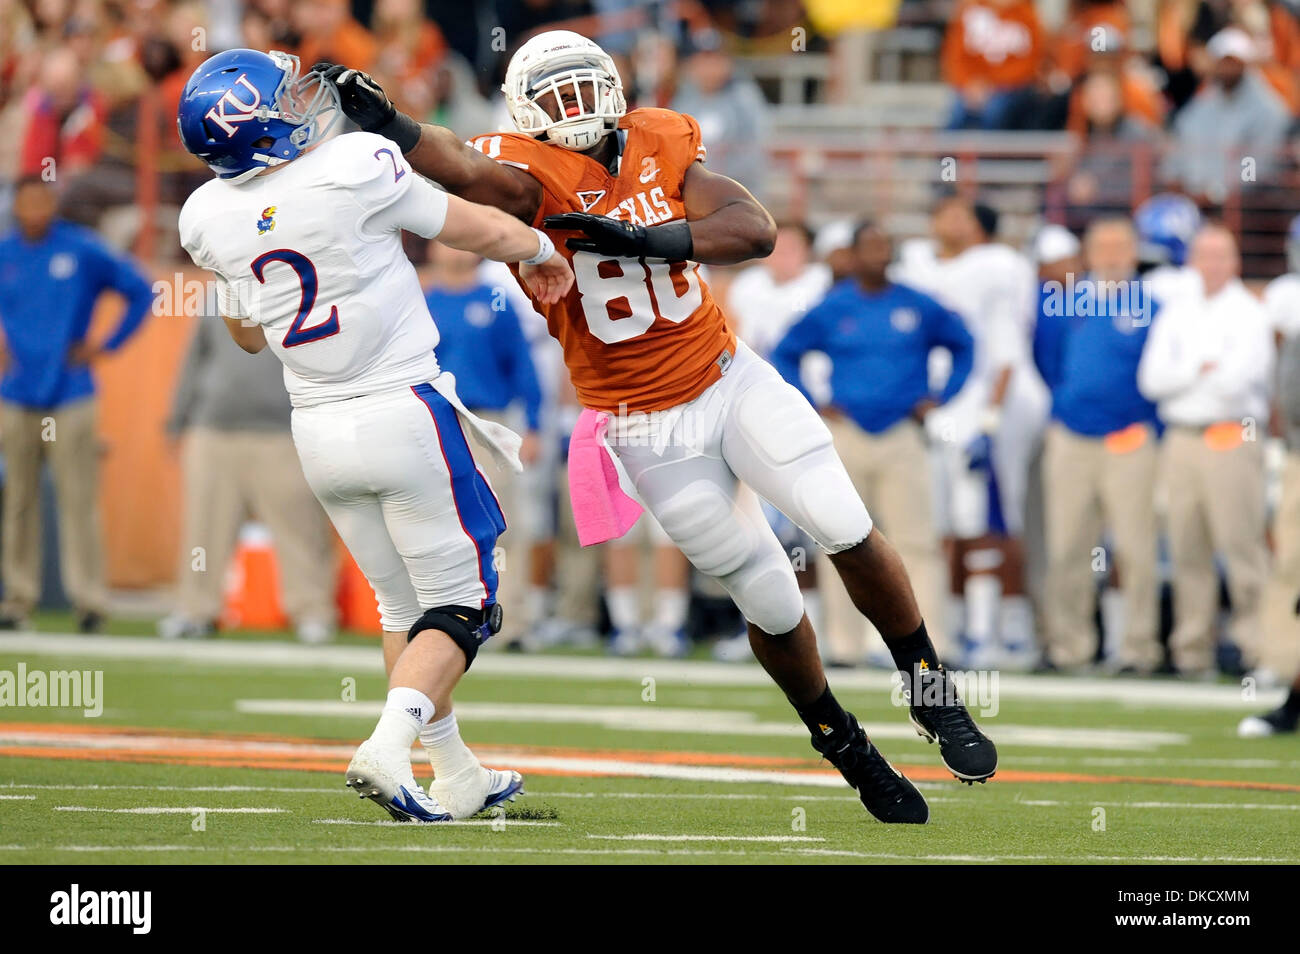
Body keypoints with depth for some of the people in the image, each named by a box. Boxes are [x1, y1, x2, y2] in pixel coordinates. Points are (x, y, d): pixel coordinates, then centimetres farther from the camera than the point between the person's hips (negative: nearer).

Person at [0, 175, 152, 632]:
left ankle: (89, 597, -8)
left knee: (78, 499, -8)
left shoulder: (83, 250, -1)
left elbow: (140, 291, 6)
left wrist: (107, 345, 1)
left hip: (70, 398, -3)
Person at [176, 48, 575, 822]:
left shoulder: (209, 219, -3)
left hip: (320, 431, 6)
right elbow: (486, 234, -4)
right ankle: (388, 748, -17)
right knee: (460, 604, 4)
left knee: (402, 605, 20)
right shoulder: (356, 171, -19)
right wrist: (542, 253, 16)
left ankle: (456, 778, 23)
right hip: (404, 417, -6)